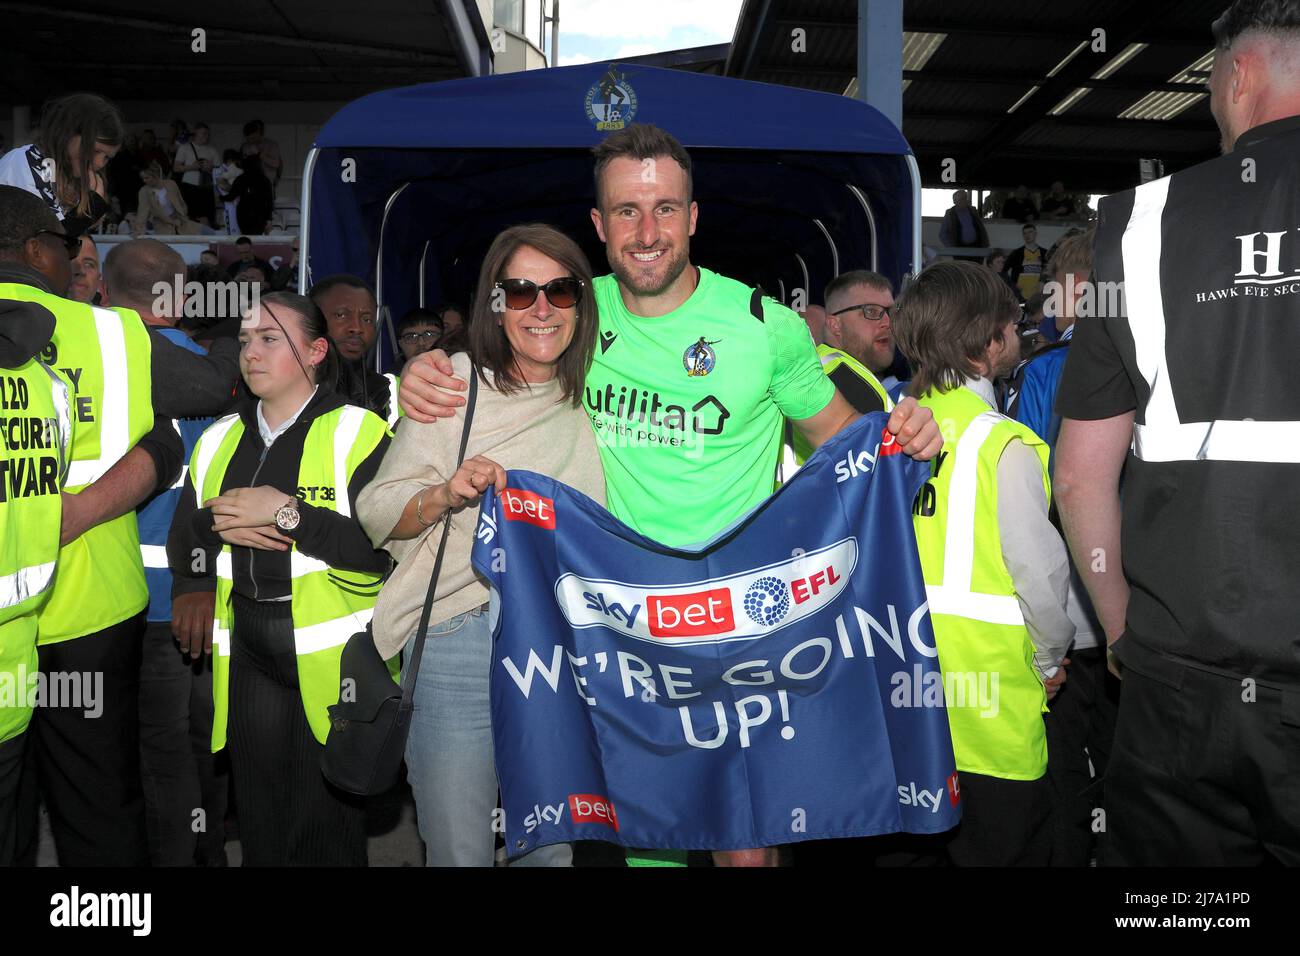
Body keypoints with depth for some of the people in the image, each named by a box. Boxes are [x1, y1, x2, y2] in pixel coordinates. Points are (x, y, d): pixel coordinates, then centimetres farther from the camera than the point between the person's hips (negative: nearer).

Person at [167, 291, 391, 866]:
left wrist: (287, 513, -17)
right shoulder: (218, 441, 14)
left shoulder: (357, 432, -5)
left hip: (333, 660, -5)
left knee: (327, 831, 2)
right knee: (259, 829, 13)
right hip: (248, 658, 5)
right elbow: (181, 554, 14)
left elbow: (384, 548, -15)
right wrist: (219, 525, -7)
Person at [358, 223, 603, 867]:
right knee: (458, 854, 5)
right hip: (460, 648, -3)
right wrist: (444, 495, -20)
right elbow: (377, 512, -3)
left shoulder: (591, 401, 9)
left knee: (551, 849, 15)